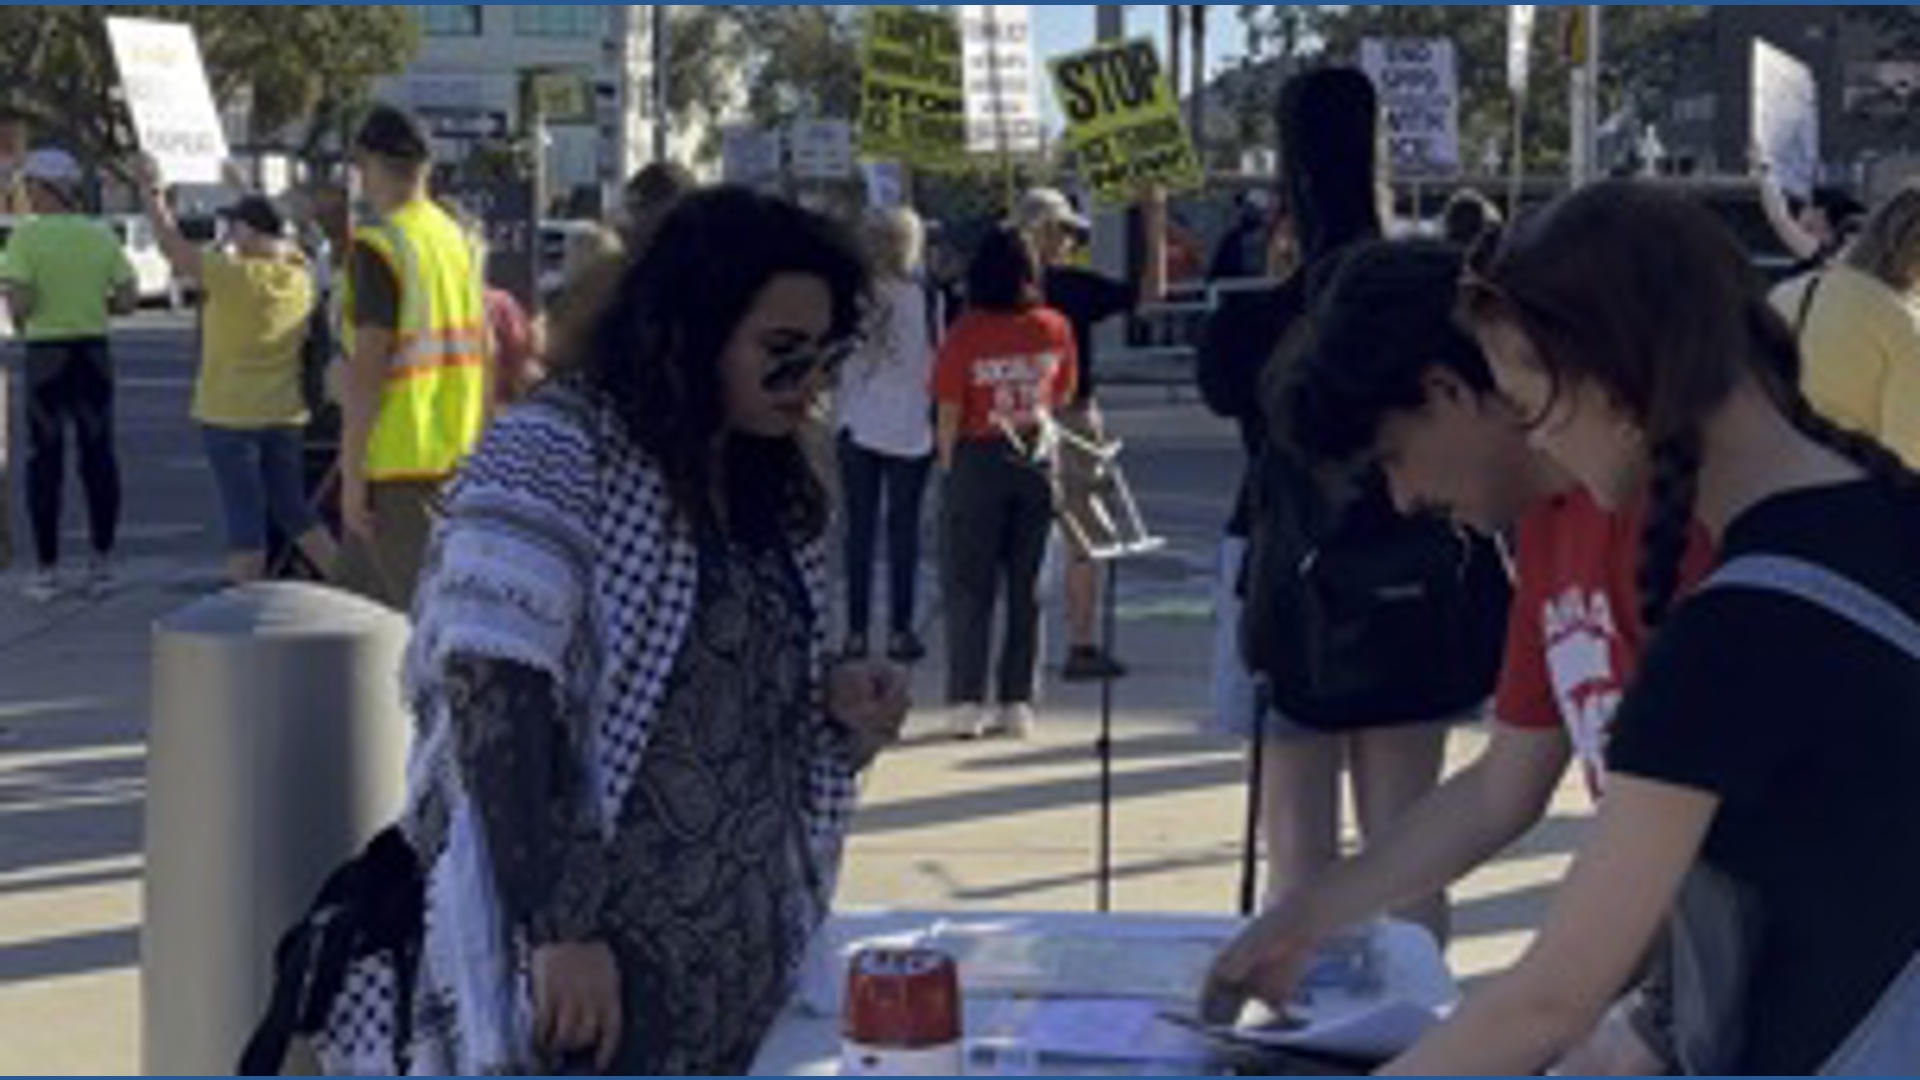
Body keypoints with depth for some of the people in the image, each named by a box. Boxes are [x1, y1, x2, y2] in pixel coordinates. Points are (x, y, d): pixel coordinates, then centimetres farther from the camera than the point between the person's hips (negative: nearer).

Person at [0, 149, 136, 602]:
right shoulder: (101, 235, 2)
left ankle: (47, 571, 5)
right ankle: (101, 565, 12)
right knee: (99, 457, 9)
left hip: (46, 354, -3)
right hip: (94, 352, 3)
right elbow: (129, 300, 0)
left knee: (44, 462, 3)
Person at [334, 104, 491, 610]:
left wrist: (351, 473, -15)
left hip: (400, 459, -8)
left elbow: (367, 367, -18)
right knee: (360, 591, 18)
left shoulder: (378, 247, -14)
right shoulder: (461, 240, 10)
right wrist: (480, 445, 20)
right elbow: (485, 354, 13)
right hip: (457, 455, 8)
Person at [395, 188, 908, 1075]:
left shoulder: (775, 489, 11)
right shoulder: (550, 458, -11)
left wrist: (839, 706, -1)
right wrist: (559, 931, -23)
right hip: (593, 968, -7)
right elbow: (492, 698, -19)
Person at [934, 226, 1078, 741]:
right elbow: (1063, 398, 9)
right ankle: (1019, 703, 11)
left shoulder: (966, 333, -12)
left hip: (979, 458, -3)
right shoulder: (1055, 328, -4)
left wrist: (947, 465, 4)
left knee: (970, 585, 5)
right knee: (1027, 586, 9)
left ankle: (968, 703, 3)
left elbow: (949, 413, -8)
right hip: (1037, 459, 3)